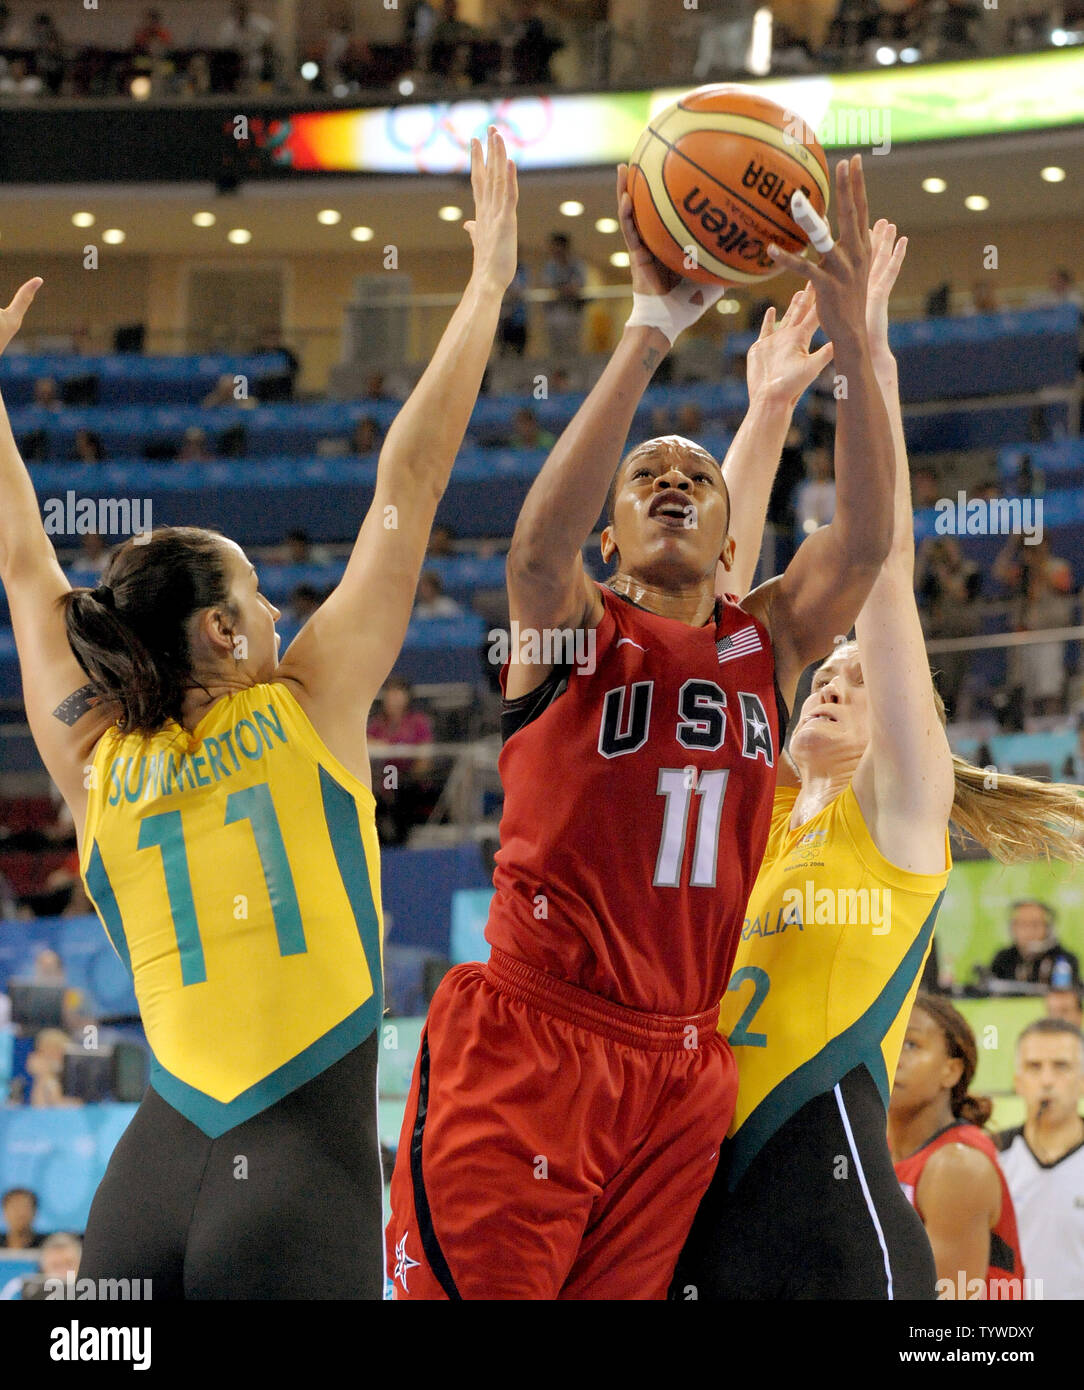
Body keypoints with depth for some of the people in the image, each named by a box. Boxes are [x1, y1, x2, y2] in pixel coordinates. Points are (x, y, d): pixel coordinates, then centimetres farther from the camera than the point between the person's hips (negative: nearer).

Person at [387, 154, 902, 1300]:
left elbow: (864, 538, -4)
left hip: (682, 1067, 4)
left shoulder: (766, 645, 12)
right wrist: (652, 325, -27)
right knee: (477, 1288, -10)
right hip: (528, 1043, -4)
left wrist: (852, 345, -18)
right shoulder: (570, 629, 1)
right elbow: (540, 538, -22)